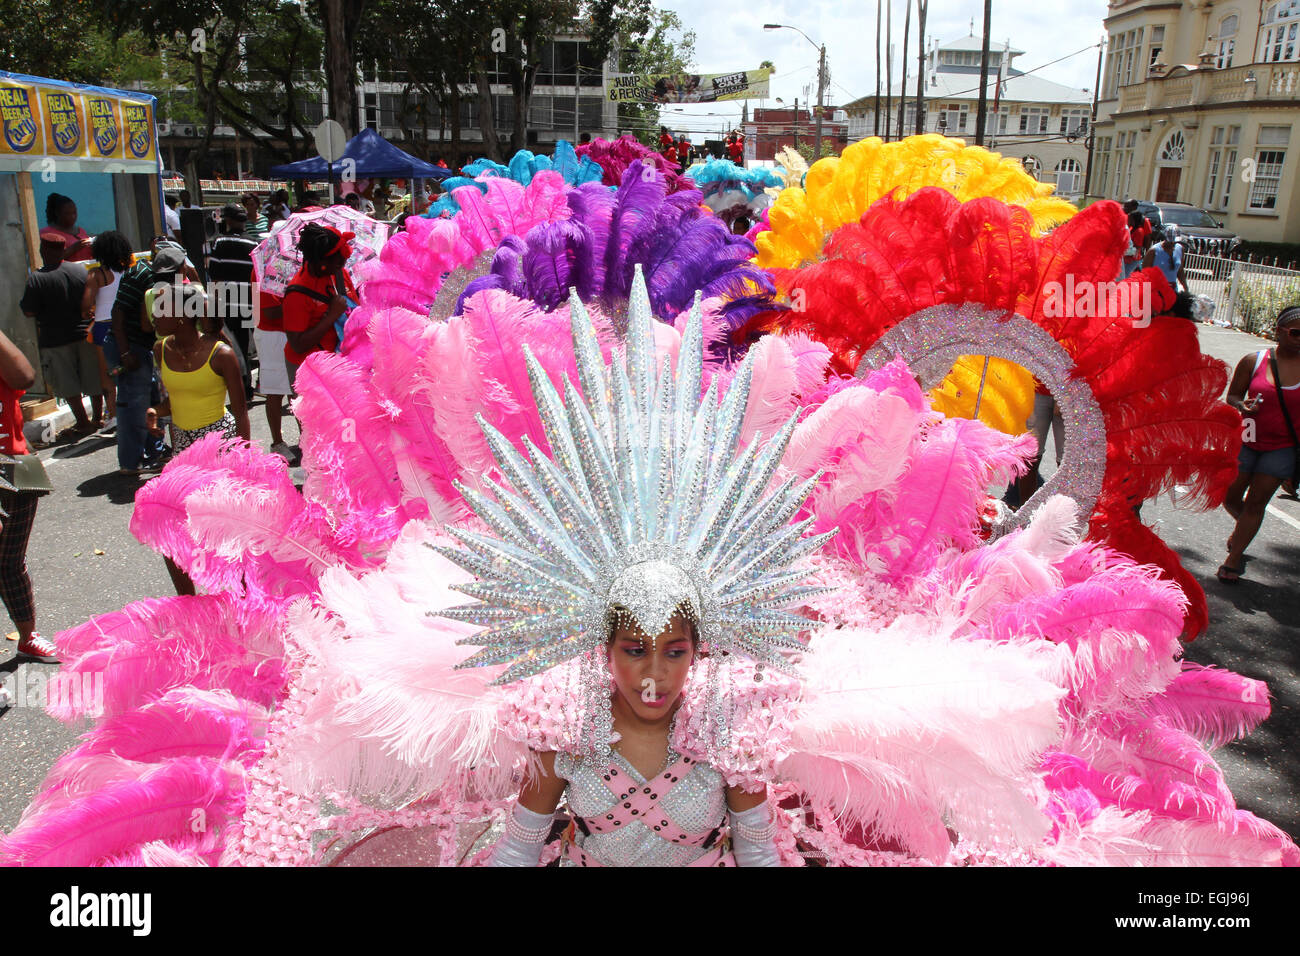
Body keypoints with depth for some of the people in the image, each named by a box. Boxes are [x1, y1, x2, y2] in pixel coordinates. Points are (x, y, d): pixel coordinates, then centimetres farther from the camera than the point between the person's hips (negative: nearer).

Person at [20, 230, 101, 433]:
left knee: (68, 384, 7)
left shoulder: (36, 279, -15)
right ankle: (99, 417, 23)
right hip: (85, 333, 4)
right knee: (93, 379, 14)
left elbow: (29, 311, -12)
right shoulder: (81, 269, -3)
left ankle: (83, 422, 10)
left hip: (55, 340, -4)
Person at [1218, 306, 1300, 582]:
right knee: (1230, 497, 8)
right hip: (1247, 441, 1)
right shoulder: (1254, 361, -7)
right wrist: (1241, 406, -22)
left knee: (1256, 503, 1)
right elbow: (1232, 396, 1)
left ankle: (1233, 560, 12)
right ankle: (1243, 527, 43)